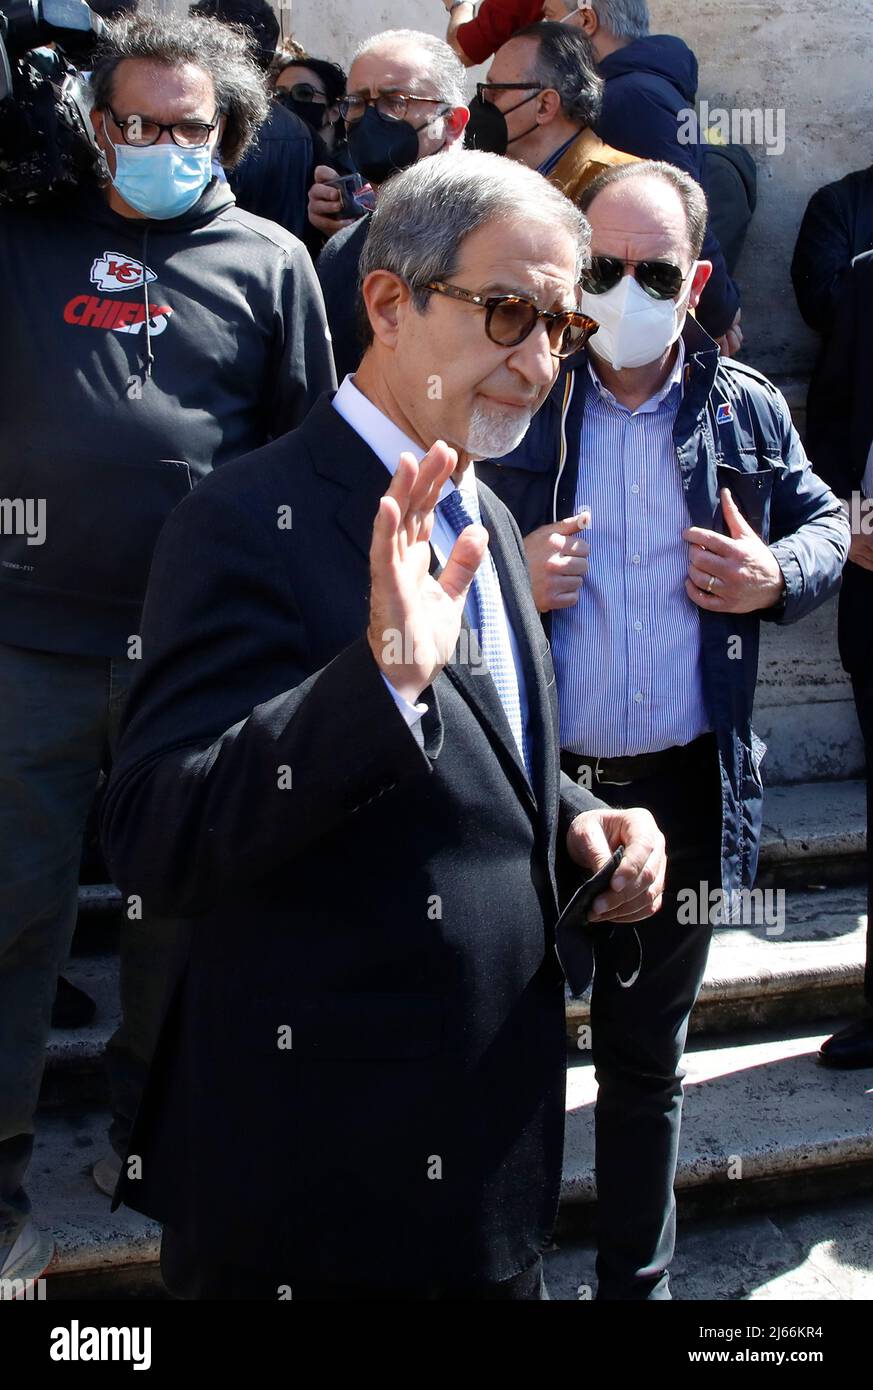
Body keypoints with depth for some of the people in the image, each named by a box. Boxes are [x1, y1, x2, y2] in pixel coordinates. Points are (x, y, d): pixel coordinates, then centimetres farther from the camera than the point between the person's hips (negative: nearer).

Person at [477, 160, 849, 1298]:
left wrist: (778, 577, -7)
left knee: (646, 1058, 17)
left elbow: (825, 525, 15)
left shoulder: (746, 411, 3)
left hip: (683, 792, 2)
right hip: (530, 783, -1)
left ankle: (638, 1278, 36)